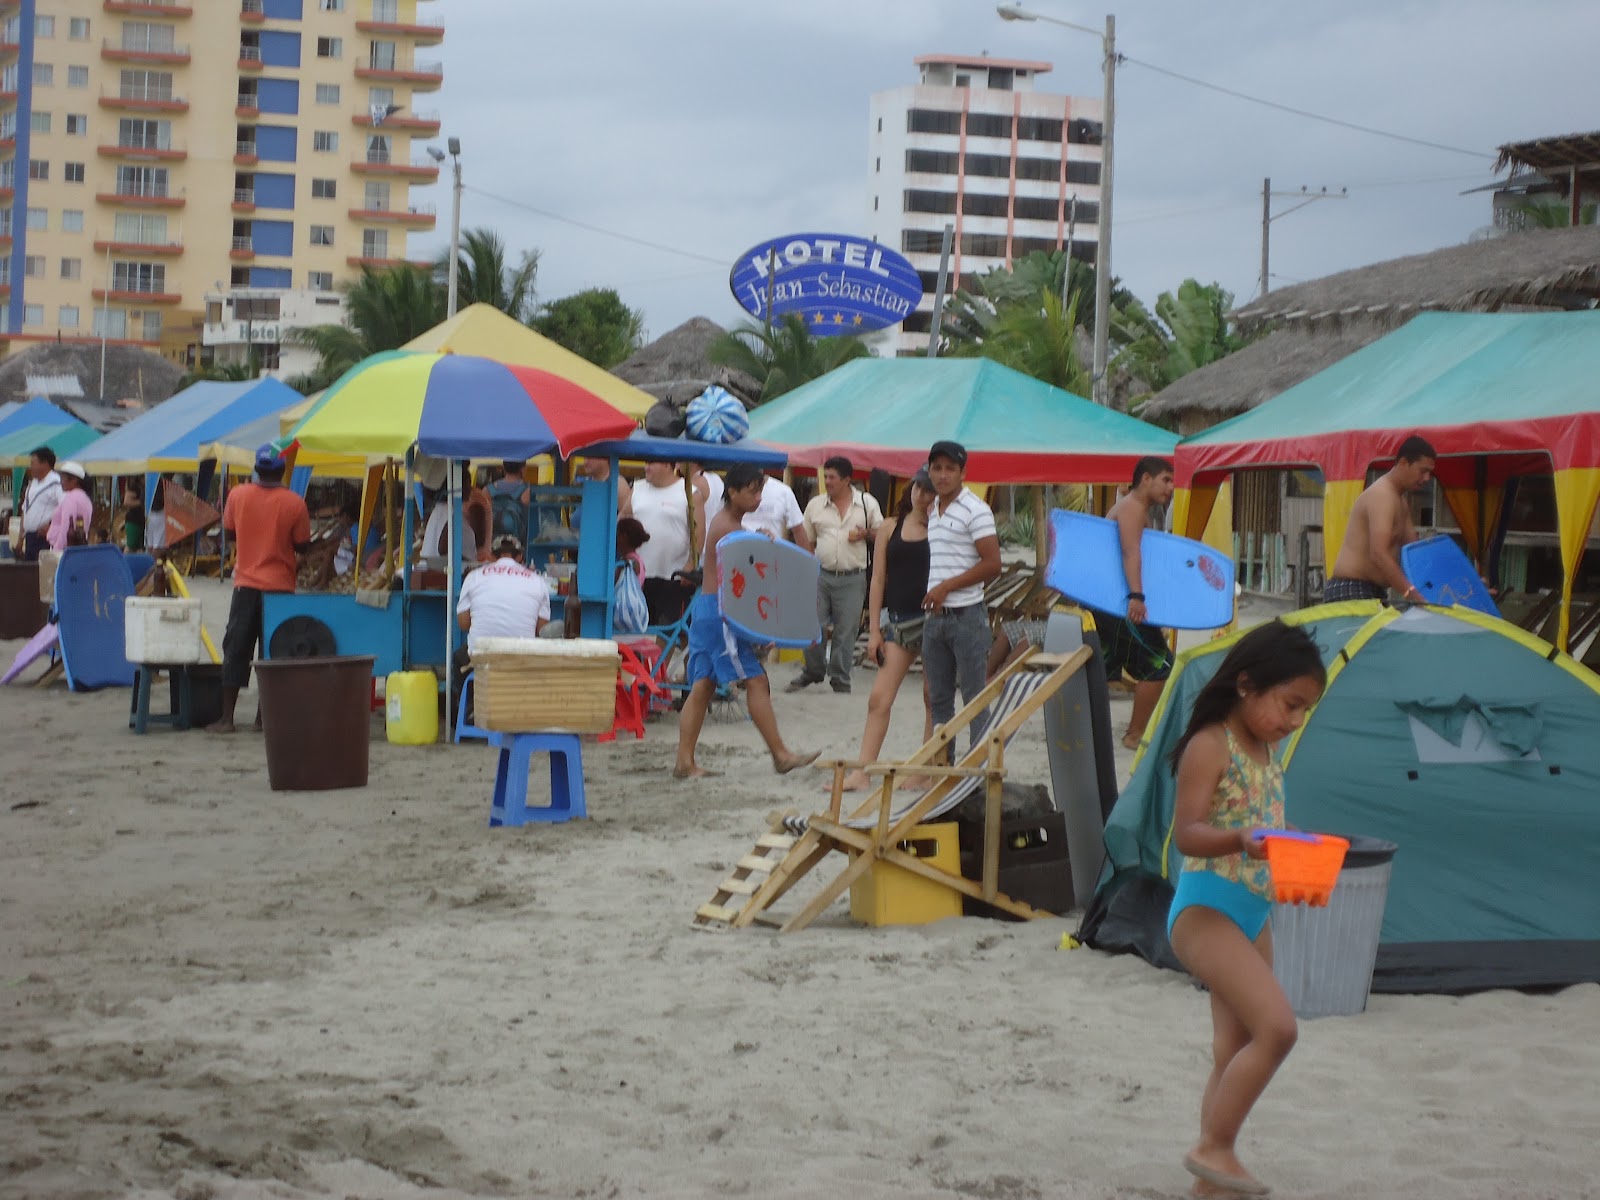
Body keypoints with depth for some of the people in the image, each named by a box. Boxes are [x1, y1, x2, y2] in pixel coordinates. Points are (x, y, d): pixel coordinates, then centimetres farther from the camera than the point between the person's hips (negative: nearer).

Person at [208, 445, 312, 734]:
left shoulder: (238, 495, -2)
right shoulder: (294, 504, -8)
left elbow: (229, 531, 11)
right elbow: (303, 547, -1)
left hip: (246, 585, 1)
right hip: (280, 586, -1)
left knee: (236, 650, 6)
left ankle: (227, 717, 3)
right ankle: (264, 716, 8)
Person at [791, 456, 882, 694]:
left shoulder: (867, 503, 3)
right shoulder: (815, 505, 8)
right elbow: (806, 541, 13)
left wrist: (865, 534, -10)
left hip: (852, 578, -2)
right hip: (820, 574, 2)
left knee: (846, 631, 2)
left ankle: (840, 679, 13)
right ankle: (813, 670, 18)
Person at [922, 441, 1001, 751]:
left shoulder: (975, 510, -9)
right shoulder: (932, 512, 15)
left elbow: (992, 564, -15)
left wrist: (947, 586, -16)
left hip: (967, 616, -7)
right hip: (935, 617, 8)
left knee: (975, 696, -3)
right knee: (938, 699, 11)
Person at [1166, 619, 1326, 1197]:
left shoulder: (1267, 755, 13)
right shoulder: (1210, 746, -13)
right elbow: (1186, 833, -22)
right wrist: (1241, 839, -37)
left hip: (1254, 916, 9)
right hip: (1206, 908, -9)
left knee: (1236, 1052, 10)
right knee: (1276, 1026, -20)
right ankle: (1213, 1147, -9)